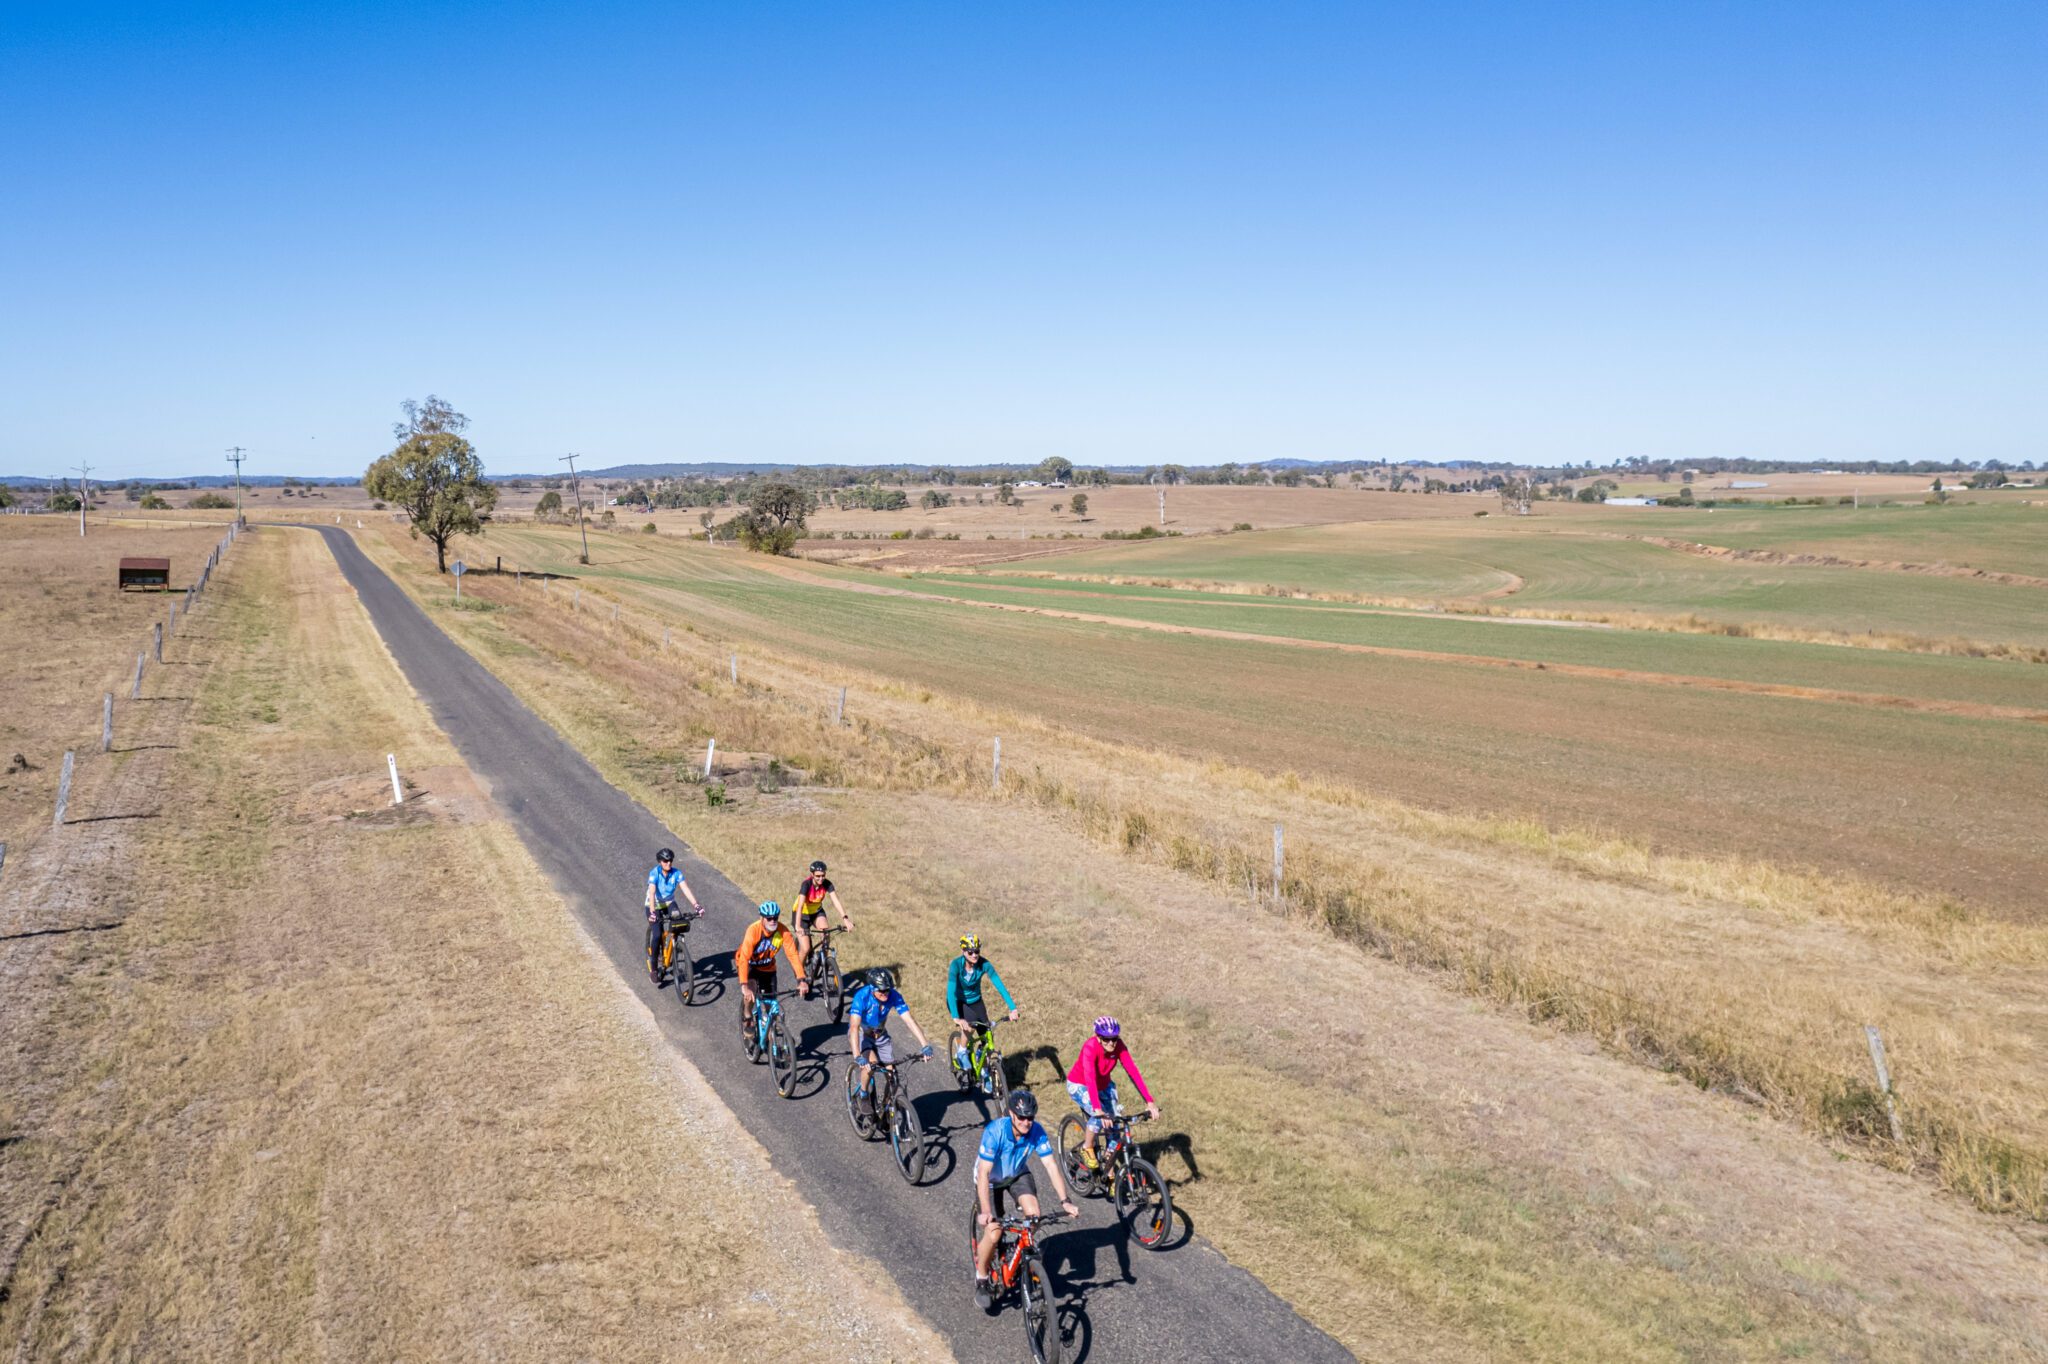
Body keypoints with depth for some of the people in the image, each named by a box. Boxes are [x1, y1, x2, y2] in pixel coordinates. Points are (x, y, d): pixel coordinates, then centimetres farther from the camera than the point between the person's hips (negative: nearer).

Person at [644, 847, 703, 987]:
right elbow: (652, 893, -35)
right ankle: (653, 969, -3)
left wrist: (696, 906, -37)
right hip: (654, 905, -3)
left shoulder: (676, 873, -15)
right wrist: (652, 912, -50)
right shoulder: (654, 873, -24)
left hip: (669, 903, 3)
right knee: (657, 935, -18)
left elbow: (686, 889, -24)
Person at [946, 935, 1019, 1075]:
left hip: (975, 1001, 3)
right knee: (969, 1026, -30)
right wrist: (956, 1018, -48)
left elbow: (999, 985, -27)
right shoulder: (956, 965, -30)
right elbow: (951, 991, -36)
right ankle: (961, 1053, -3)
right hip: (958, 1001, -3)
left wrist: (1013, 1008, -38)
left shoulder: (984, 964, -23)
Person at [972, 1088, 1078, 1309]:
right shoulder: (994, 1132, -35)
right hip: (990, 1178, -3)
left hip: (1018, 1174, 3)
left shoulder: (1036, 1132, -25)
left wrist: (1065, 1201, -35)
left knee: (1034, 1215, -23)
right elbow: (983, 1173, -37)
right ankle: (982, 1278, 8)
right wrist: (985, 1212, -46)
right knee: (994, 1232, -17)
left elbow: (1051, 1166, -25)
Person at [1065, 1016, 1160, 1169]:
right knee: (1099, 1117, -28)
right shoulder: (1090, 1048, -36)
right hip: (1079, 1085, -5)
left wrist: (1149, 1102, -37)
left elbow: (1133, 1072, -29)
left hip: (1103, 1084, 5)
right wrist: (1098, 1110, -57)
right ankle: (1087, 1149, -1)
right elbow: (1090, 1079, -45)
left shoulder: (1118, 1047, -23)